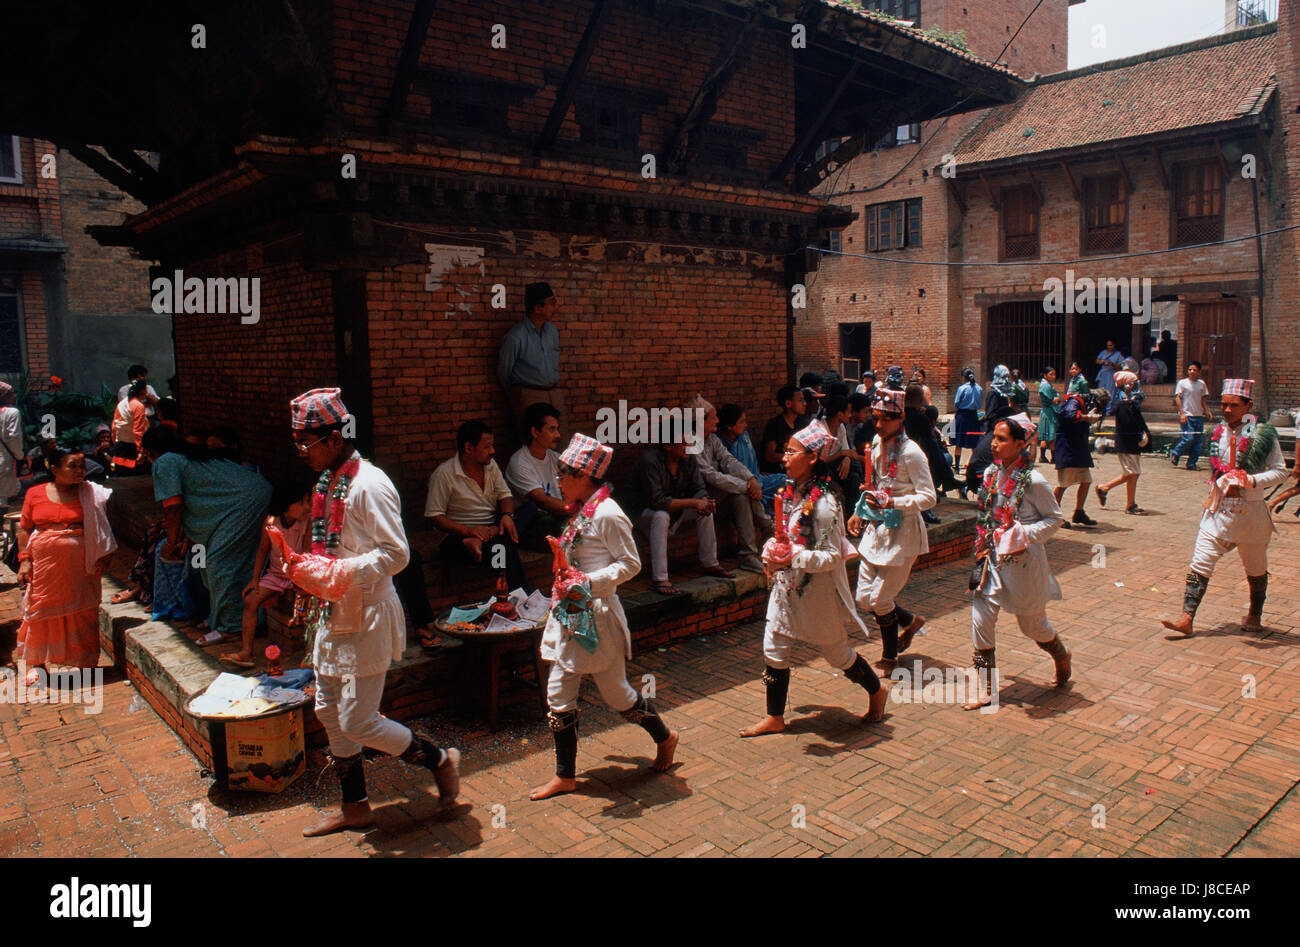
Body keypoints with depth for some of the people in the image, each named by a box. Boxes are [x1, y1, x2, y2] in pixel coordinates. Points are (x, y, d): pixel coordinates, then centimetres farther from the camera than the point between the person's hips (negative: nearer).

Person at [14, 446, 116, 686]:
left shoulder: (92, 494, 2)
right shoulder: (35, 495, 4)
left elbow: (103, 528, 7)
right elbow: (24, 530, 8)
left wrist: (102, 558, -1)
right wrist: (24, 560, -1)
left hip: (80, 566, -1)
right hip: (44, 564, 1)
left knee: (83, 612, 3)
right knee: (41, 611, 6)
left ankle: (85, 662, 16)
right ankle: (37, 662, 23)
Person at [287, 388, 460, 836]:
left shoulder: (369, 484, -18)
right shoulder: (326, 482, 11)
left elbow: (396, 554, -22)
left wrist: (345, 571, -30)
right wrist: (306, 566, 8)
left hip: (367, 618, -10)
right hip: (332, 615, 10)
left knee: (358, 722, -5)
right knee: (330, 714, 16)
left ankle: (441, 760, 17)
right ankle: (354, 806, 31)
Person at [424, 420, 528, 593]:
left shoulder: (490, 465, 12)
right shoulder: (443, 475, -8)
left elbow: (505, 496, 14)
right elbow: (434, 517, -11)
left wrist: (507, 515, -11)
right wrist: (469, 531, -23)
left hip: (493, 528, 6)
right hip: (461, 535, -6)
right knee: (502, 546, -33)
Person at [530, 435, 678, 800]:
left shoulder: (608, 514, -17)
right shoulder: (581, 512, 10)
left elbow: (631, 563, -17)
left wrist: (588, 582, -23)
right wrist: (563, 551, 10)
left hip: (597, 615, -9)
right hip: (571, 615, 9)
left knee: (616, 693, 7)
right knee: (558, 697, 9)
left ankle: (664, 737, 33)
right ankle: (565, 775, 21)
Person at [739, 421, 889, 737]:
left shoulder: (824, 503, -23)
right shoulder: (790, 492, 2)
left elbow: (832, 556, -23)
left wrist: (792, 558, -33)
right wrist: (773, 551, 2)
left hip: (817, 590, -8)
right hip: (787, 586, 8)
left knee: (836, 652, 12)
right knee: (774, 650, 9)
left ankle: (877, 691, 38)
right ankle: (774, 717, 23)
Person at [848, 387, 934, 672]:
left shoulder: (911, 452, -17)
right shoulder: (877, 443, 6)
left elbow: (929, 497, -19)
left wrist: (892, 502, -29)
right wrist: (860, 512, 16)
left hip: (903, 532, -7)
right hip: (877, 528, 7)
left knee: (881, 599, -2)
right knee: (863, 598, 8)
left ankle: (889, 657, 26)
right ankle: (910, 621, 34)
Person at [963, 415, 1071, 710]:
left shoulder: (1033, 481, -16)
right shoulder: (991, 473, 2)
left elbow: (1055, 518, -7)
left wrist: (1024, 534, -21)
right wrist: (982, 548, 11)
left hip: (1024, 562, -5)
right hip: (993, 559, 5)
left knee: (1032, 625, 12)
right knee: (980, 621, -1)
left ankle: (1062, 656, 46)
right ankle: (986, 690, 11)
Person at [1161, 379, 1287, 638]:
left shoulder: (1262, 434, -9)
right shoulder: (1219, 432, 6)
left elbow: (1280, 472, -8)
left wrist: (1252, 481, -22)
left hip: (1250, 512, -4)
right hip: (1219, 509, 4)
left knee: (1256, 570, 14)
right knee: (1200, 563, -7)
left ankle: (1255, 616, 35)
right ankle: (1186, 619, -10)